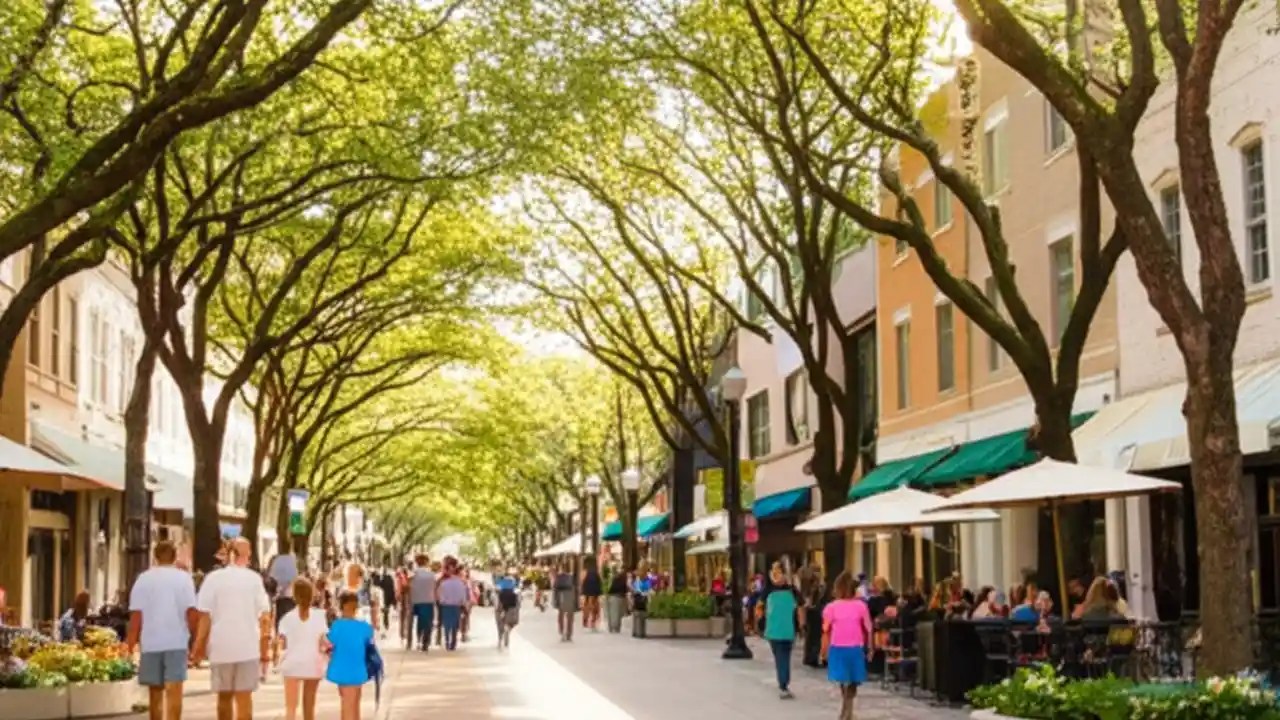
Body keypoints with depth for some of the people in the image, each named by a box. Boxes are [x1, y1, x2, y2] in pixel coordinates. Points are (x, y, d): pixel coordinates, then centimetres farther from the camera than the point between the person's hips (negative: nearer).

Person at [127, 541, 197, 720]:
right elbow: (190, 612, -5)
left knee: (155, 692, 14)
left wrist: (131, 642, 4)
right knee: (174, 691, -5)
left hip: (150, 643, 2)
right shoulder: (183, 578, -1)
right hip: (176, 641, -2)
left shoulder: (143, 579, 3)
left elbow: (136, 614, -2)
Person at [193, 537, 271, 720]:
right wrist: (264, 641, 11)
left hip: (220, 646, 1)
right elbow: (264, 614, -1)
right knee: (244, 696, 2)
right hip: (247, 646, -1)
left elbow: (205, 615, -3)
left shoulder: (213, 578, -1)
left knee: (224, 695, 14)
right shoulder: (254, 578, -1)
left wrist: (200, 644, 5)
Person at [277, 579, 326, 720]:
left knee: (291, 707, -7)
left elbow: (282, 642, -6)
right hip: (313, 664, 2)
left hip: (293, 664, -2)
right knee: (309, 705, 19)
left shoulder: (288, 617, -5)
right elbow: (323, 641, -5)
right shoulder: (318, 616, -3)